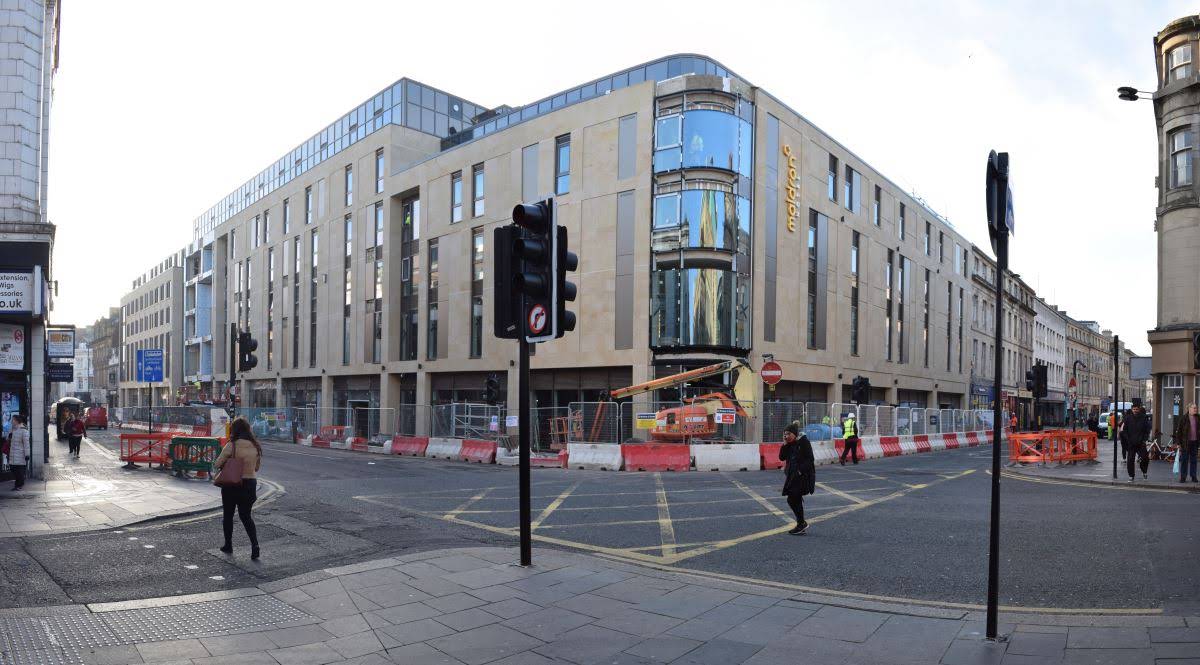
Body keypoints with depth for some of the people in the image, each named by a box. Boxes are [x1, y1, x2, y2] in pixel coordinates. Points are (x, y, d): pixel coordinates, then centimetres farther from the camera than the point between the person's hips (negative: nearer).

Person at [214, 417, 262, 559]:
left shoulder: (231, 446, -15)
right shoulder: (256, 446, -1)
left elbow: (217, 464, -10)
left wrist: (228, 463, 8)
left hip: (231, 485, -4)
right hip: (250, 484, 4)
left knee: (228, 515, 16)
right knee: (246, 516, 14)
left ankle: (228, 545, 27)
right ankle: (255, 545, -2)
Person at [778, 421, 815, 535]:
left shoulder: (804, 442, -11)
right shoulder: (789, 444, 10)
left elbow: (810, 459, -14)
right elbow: (782, 457, 5)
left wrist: (801, 471, -20)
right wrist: (784, 444, -5)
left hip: (803, 475, -8)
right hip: (792, 476, 8)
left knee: (792, 499, -13)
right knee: (796, 500, 11)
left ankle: (801, 524, -1)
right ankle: (802, 526, 20)